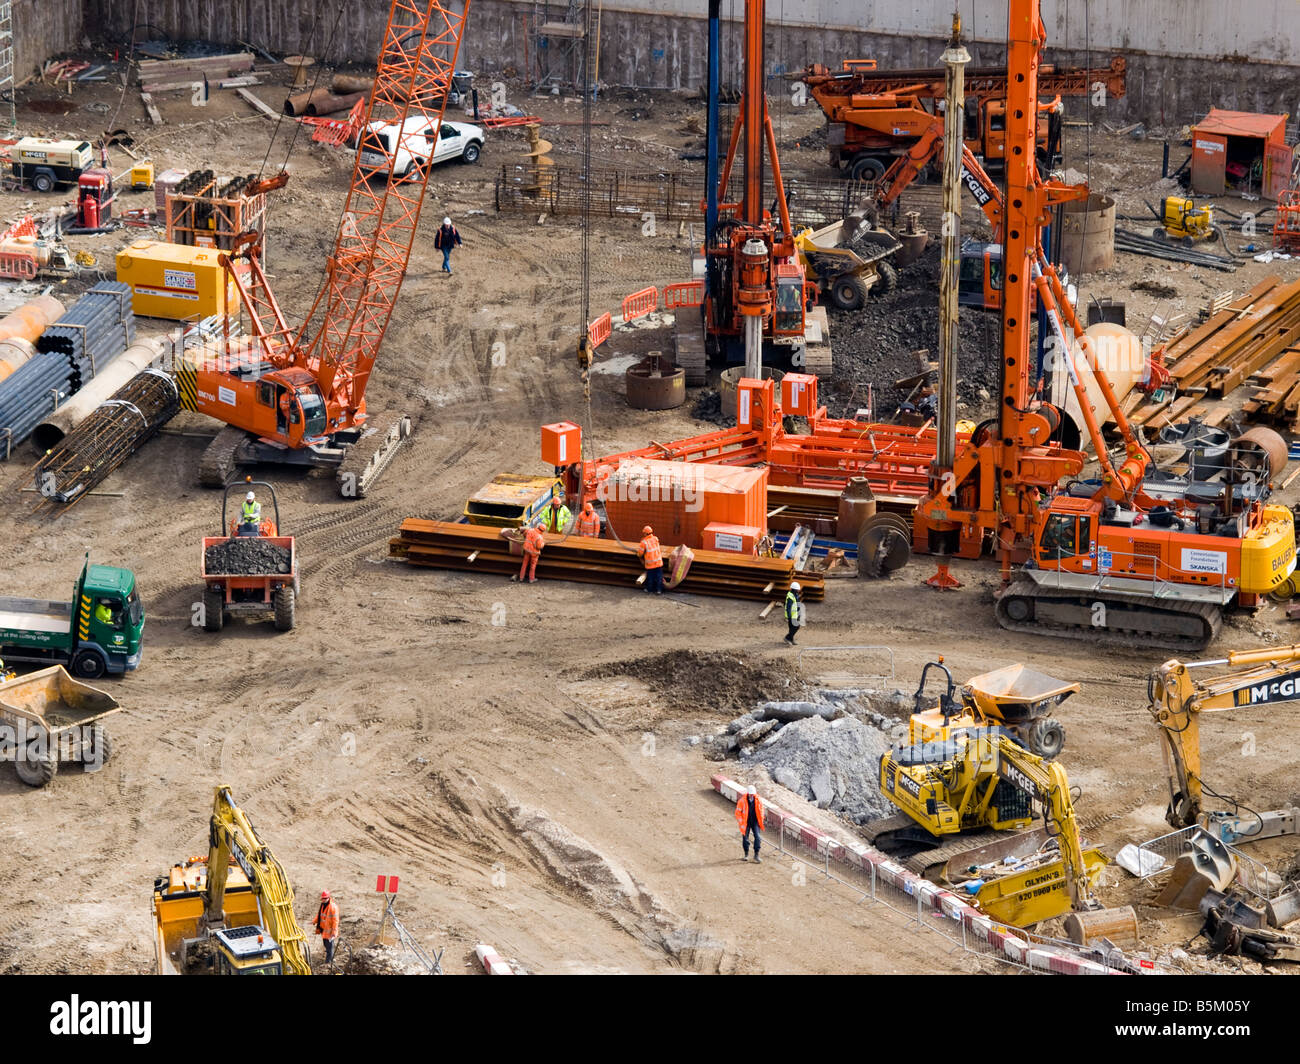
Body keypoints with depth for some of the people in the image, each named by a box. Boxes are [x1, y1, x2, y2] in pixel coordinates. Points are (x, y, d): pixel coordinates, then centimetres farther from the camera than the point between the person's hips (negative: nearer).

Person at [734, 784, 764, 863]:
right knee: (745, 838, 4)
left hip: (755, 822, 1)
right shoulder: (742, 801, -12)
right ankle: (746, 854, 24)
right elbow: (738, 812, -5)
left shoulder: (758, 800, -5)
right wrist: (741, 823, -10)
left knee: (758, 837, -10)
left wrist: (761, 820, 6)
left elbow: (761, 810, 11)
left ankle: (756, 855, -6)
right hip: (746, 822, -1)